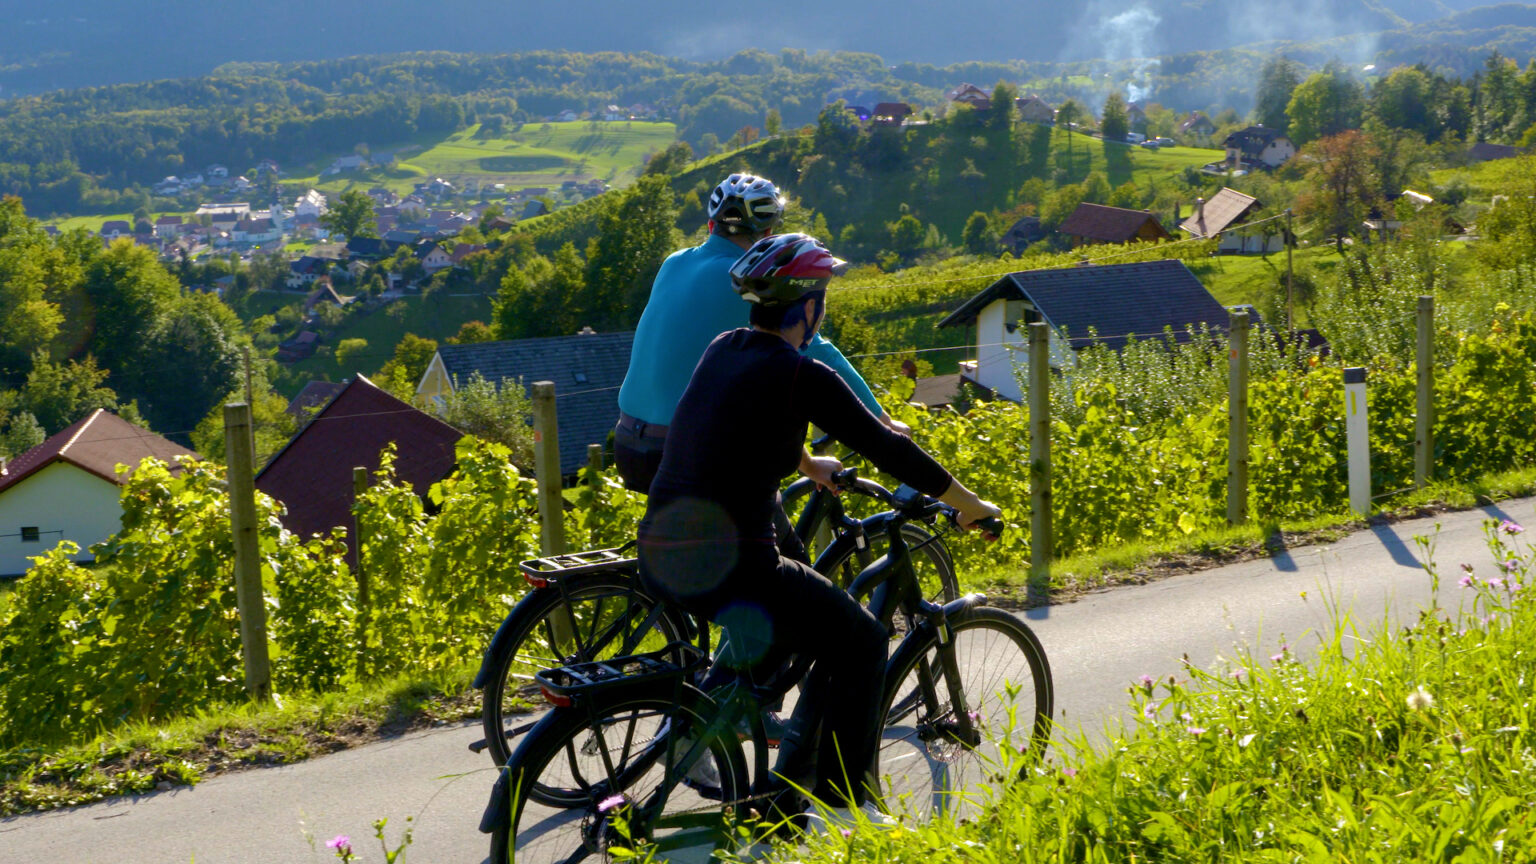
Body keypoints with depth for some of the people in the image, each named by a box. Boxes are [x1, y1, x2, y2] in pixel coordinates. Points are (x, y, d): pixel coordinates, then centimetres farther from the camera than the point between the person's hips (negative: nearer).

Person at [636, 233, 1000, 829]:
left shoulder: (723, 350, 12)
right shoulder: (802, 375, -10)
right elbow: (887, 449, -4)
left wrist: (809, 464, 49)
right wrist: (970, 506, 9)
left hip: (657, 556, 8)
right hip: (728, 566, -8)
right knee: (863, 643, 14)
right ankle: (841, 801, 16)